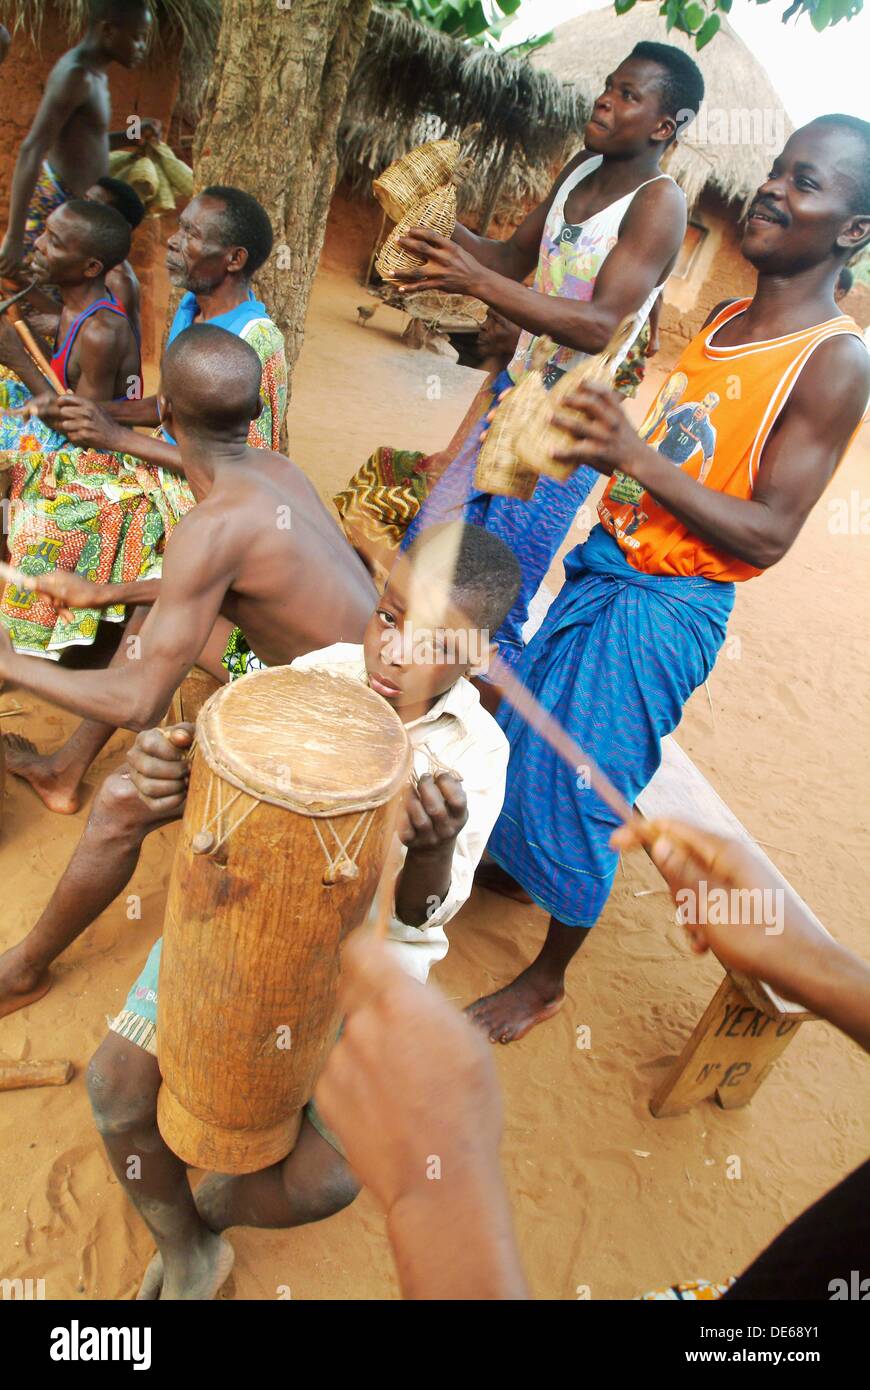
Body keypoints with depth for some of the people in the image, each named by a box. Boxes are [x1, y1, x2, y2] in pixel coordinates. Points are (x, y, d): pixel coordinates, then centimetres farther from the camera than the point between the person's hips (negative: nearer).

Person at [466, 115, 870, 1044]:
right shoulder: (722, 321, 8)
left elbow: (768, 533, -21)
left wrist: (633, 453, -29)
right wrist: (597, 439, -2)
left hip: (669, 607, -7)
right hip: (604, 565, 7)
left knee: (579, 787, 1)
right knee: (529, 731, 19)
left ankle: (548, 976, 25)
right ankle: (511, 862, 48)